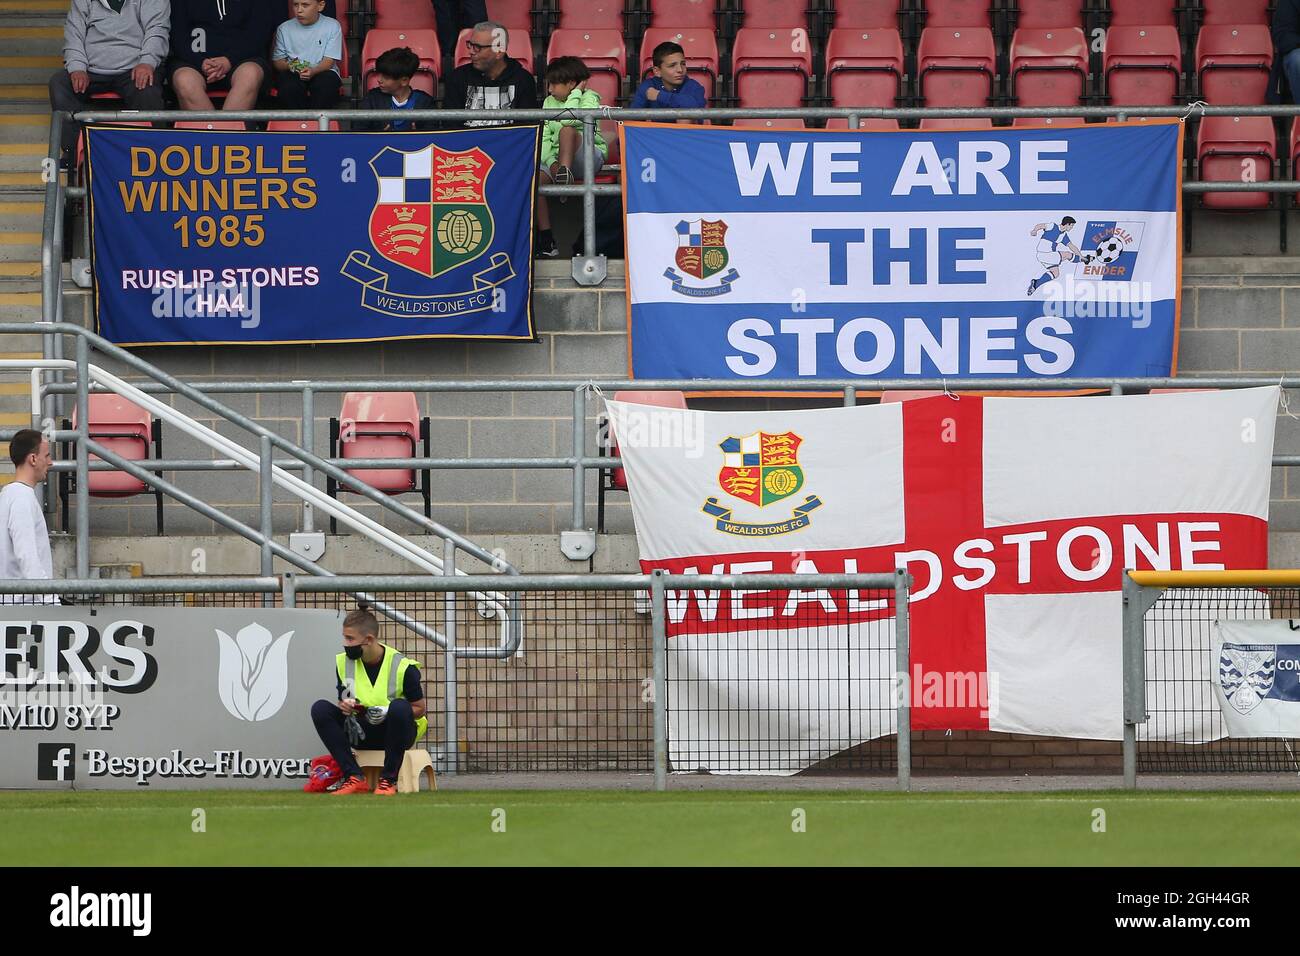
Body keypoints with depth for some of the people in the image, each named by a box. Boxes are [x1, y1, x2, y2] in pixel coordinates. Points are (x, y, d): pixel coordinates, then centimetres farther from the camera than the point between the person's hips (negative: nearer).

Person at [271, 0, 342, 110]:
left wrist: (314, 71, -24)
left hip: (322, 72, -1)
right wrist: (289, 66, -16)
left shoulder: (332, 26, 3)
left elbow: (329, 60, -4)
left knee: (326, 85, -35)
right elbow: (277, 61, 8)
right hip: (293, 74, 1)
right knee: (289, 86, -33)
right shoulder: (284, 29, 8)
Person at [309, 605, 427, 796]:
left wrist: (388, 713, -25)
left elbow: (419, 709, -7)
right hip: (360, 732, 5)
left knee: (399, 707, -38)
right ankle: (355, 778, -22)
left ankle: (389, 780, -26)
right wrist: (345, 707, -13)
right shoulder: (344, 663, 0)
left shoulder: (403, 666, -14)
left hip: (395, 733, -5)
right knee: (320, 709, -17)